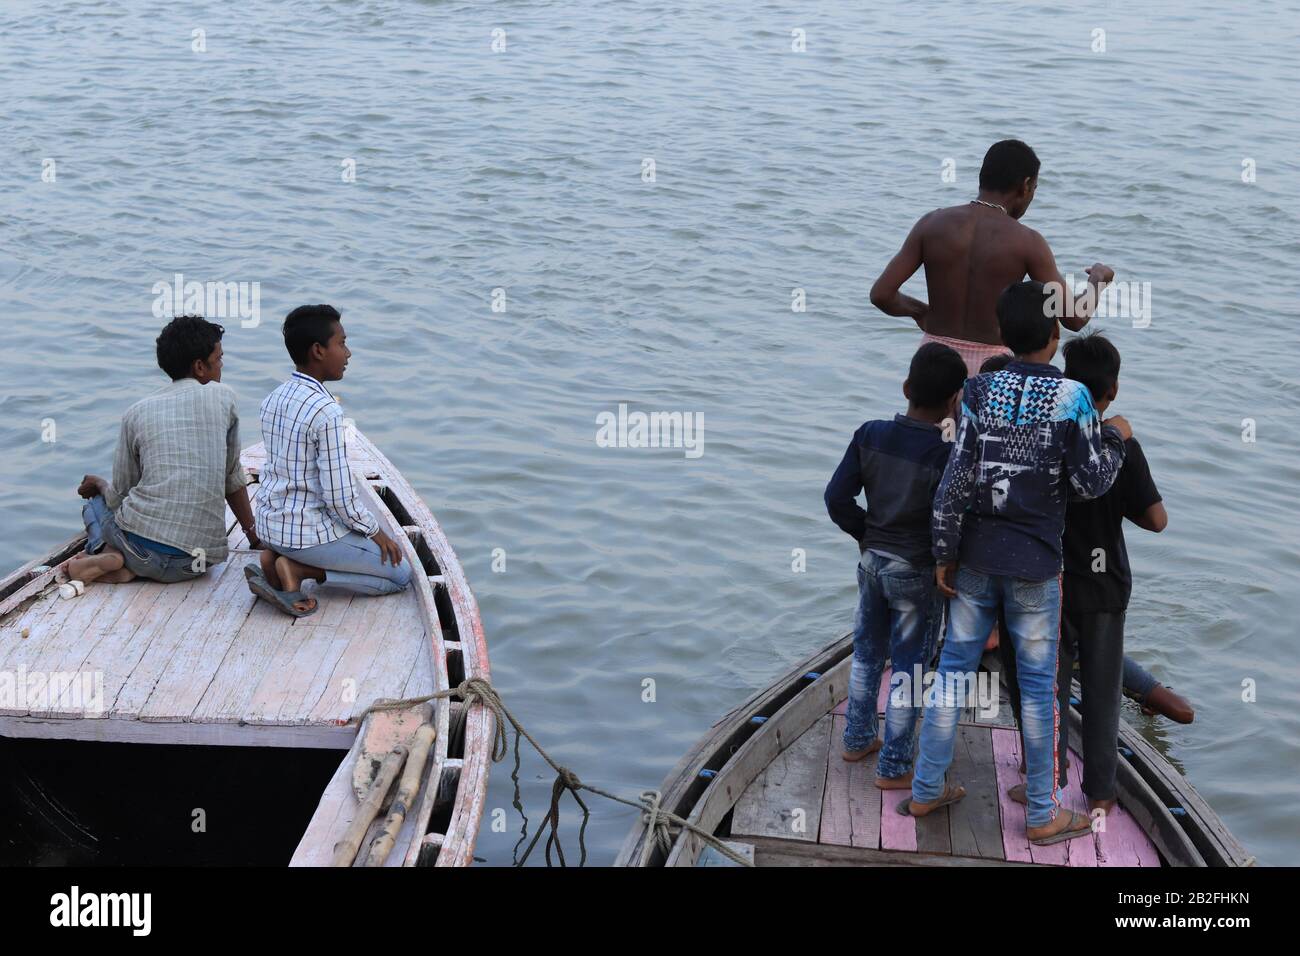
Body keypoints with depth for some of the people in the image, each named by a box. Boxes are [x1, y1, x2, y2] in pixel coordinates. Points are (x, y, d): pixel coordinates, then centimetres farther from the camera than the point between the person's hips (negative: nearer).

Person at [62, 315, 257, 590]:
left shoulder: (137, 412, 6)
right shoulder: (224, 398, 4)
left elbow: (120, 496, 12)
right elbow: (233, 479, 11)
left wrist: (98, 484, 35)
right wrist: (254, 536, 24)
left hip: (141, 545, 0)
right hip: (195, 564, 0)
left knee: (97, 502, 33)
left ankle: (109, 556, -2)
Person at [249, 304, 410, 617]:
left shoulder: (273, 400, 4)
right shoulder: (327, 412, -23)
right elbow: (340, 496, -22)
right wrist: (376, 532, -3)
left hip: (270, 525, 8)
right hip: (310, 532, -8)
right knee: (401, 574, 9)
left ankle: (276, 558, 9)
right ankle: (297, 569, -5)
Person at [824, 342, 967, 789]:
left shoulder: (870, 435, -6)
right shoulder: (946, 455, -20)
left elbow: (838, 497, -5)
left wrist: (867, 536, 9)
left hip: (872, 562, 5)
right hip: (917, 572, -5)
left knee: (867, 654, 23)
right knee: (909, 669, 7)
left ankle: (858, 739, 37)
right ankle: (894, 768, 14)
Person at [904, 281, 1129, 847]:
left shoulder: (980, 390, -2)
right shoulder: (1071, 397, -10)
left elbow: (956, 477, -5)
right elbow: (1091, 482, -7)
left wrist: (945, 554, 2)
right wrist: (1115, 437, 11)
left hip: (976, 555, 3)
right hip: (1035, 564, -3)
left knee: (953, 668, 12)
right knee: (1038, 684, 6)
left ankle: (926, 791, 20)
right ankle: (1042, 816, 15)